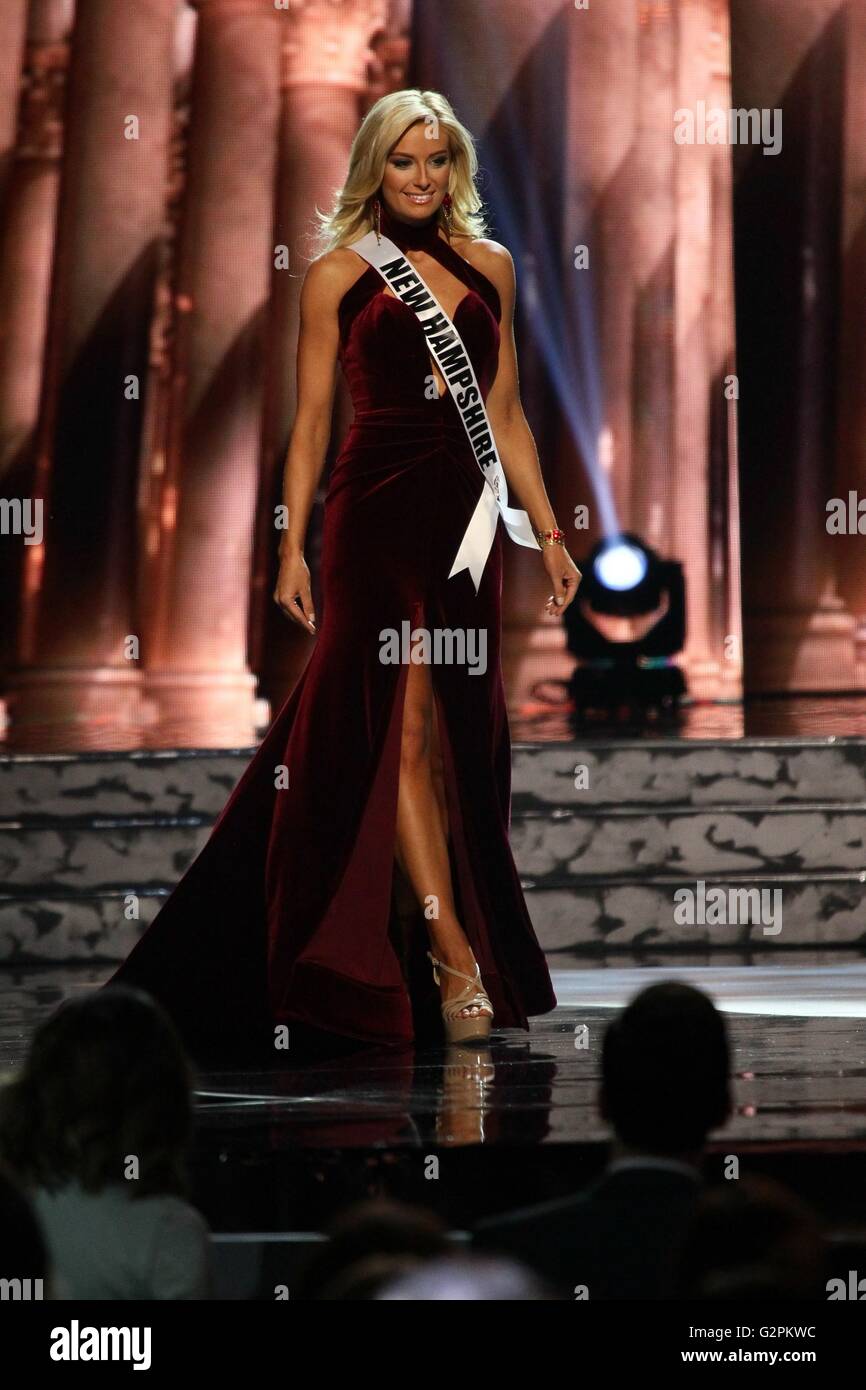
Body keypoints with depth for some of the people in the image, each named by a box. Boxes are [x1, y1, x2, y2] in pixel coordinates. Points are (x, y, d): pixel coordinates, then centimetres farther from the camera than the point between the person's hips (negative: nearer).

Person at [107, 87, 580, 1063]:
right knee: (405, 724, -6)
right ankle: (457, 957, -7)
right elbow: (312, 420, 1)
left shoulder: (489, 266, 12)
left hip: (466, 514, 4)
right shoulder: (338, 272, 2)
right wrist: (291, 548, -5)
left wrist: (547, 530, 10)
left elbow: (505, 413, 15)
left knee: (457, 731, 4)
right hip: (376, 507, -4)